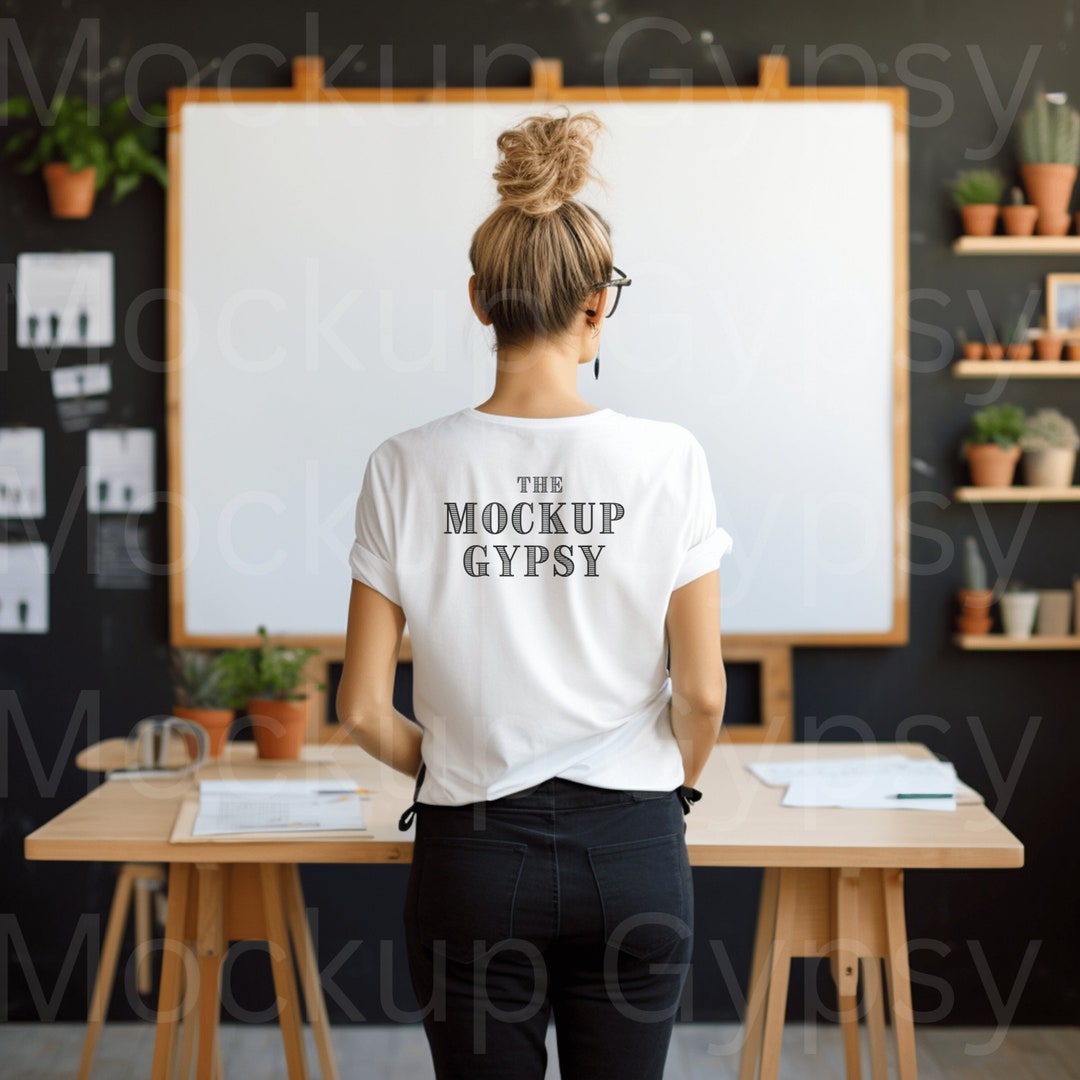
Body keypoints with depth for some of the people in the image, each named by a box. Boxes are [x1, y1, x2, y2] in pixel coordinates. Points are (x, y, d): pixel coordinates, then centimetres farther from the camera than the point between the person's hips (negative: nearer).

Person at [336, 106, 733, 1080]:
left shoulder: (409, 469, -8)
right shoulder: (666, 460, -9)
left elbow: (365, 708, -6)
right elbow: (702, 693, -6)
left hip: (474, 855, 0)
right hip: (630, 852, 0)